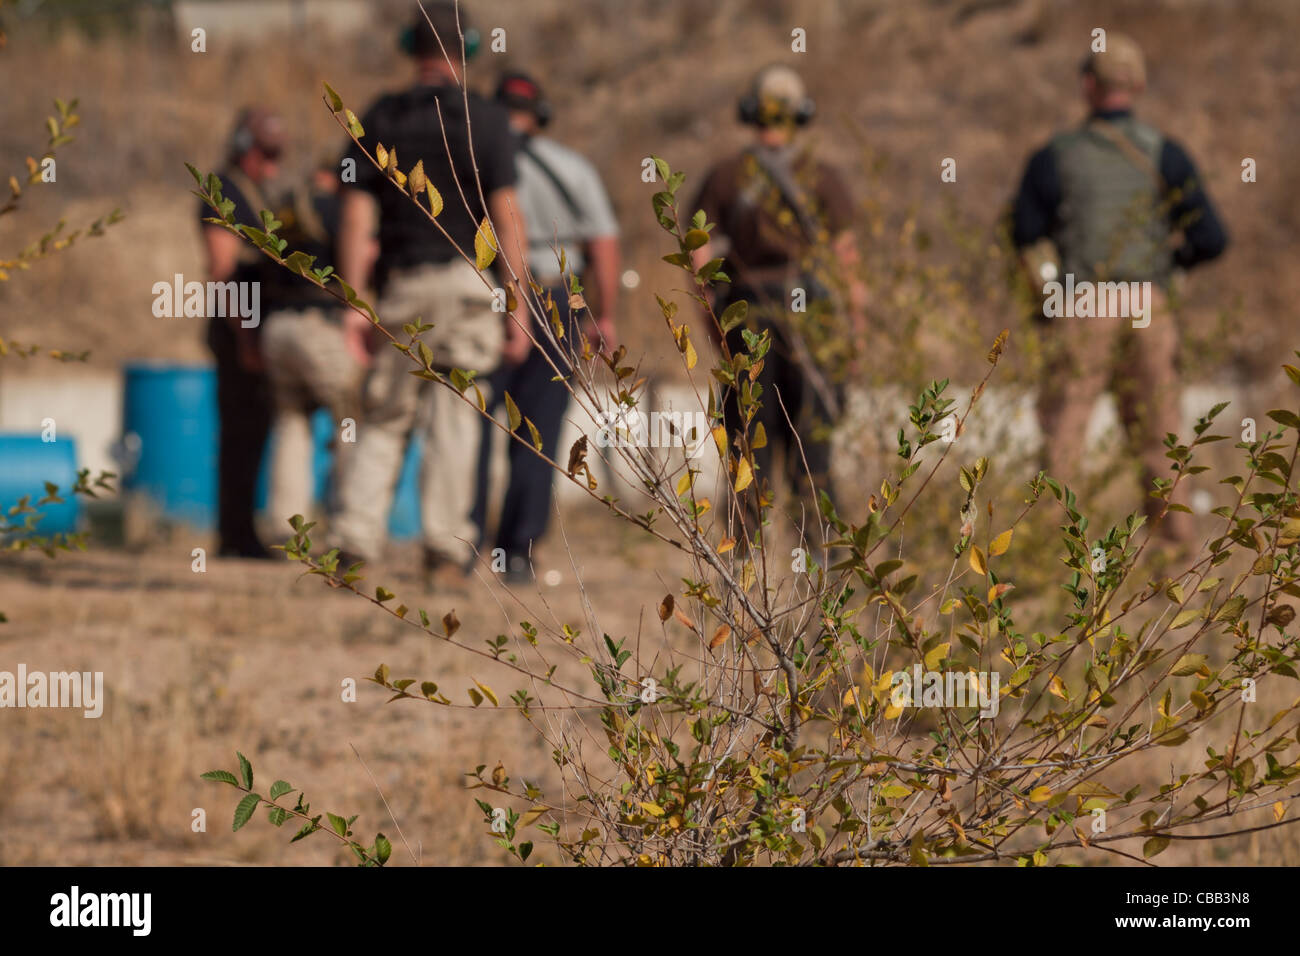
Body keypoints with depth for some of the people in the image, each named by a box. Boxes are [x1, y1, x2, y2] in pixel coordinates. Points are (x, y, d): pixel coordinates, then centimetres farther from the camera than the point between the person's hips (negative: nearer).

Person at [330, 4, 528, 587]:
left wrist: (354, 303, 1)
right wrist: (517, 307, -5)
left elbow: (355, 216, 1)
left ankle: (355, 541, -3)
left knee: (383, 419, 9)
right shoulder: (483, 119, -2)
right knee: (453, 420, 0)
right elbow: (506, 216, -7)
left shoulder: (378, 120, 6)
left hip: (399, 284, 2)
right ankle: (444, 549, -3)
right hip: (465, 281, -2)